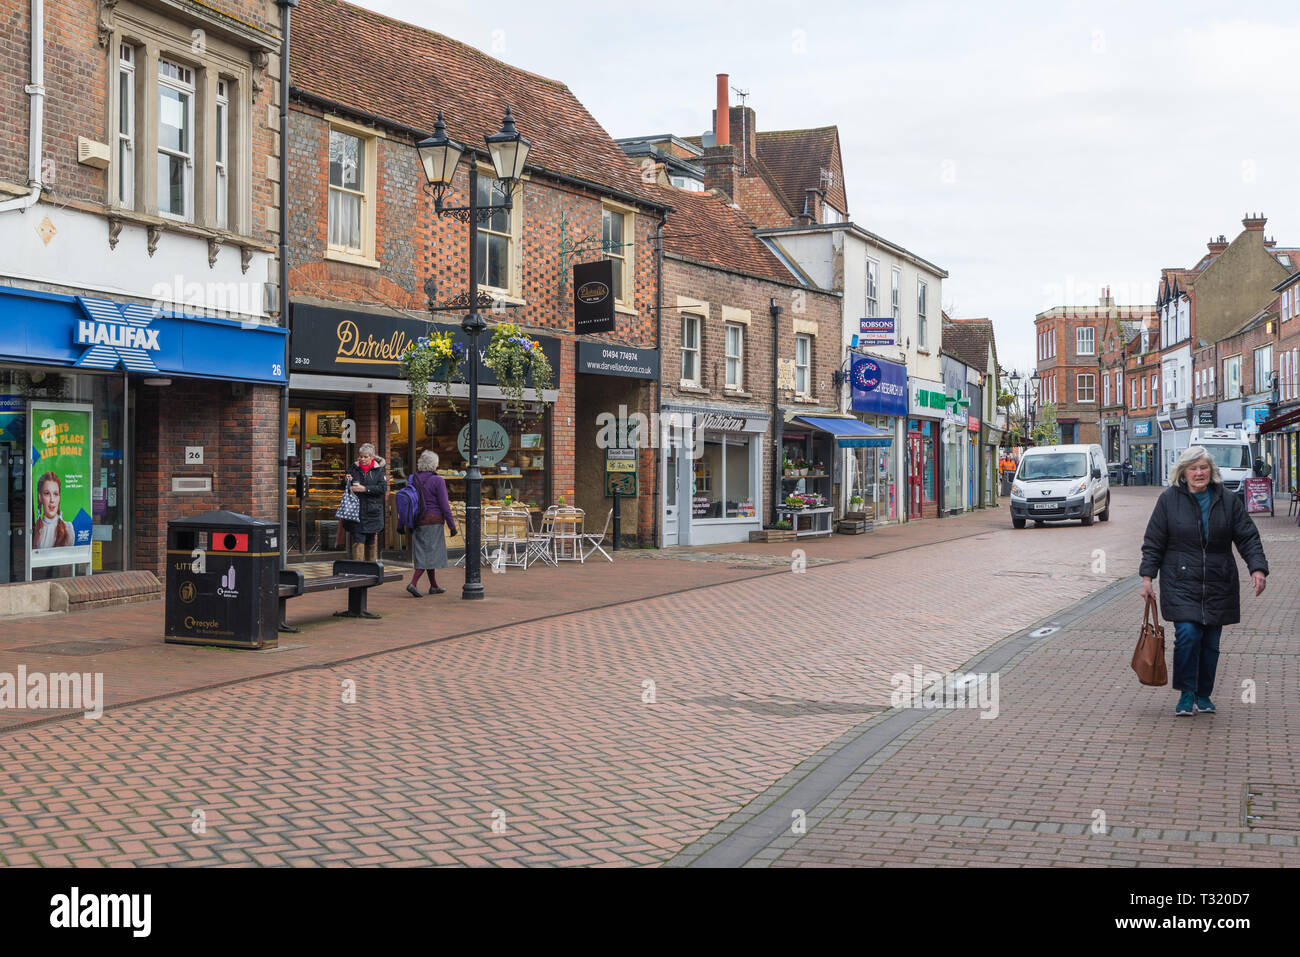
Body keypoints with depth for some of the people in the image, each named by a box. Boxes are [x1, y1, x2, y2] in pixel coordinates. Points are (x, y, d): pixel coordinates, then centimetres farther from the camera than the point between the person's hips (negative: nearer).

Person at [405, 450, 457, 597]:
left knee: (424, 553, 12)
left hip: (418, 522, 6)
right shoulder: (438, 480, -10)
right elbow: (444, 506, -11)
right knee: (429, 553, -4)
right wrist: (452, 525, -5)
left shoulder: (414, 479, 5)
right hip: (433, 520, -6)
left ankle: (434, 586, 20)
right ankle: (413, 583, -17)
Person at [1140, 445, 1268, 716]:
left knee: (1211, 642, 6)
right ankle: (1187, 694, 0)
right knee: (1188, 634, -15)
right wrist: (1147, 577, -2)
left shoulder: (1228, 501, 5)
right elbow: (1153, 542, 3)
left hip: (1218, 586, 2)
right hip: (1181, 584, -2)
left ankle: (1203, 694, 22)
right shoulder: (1169, 500, 0)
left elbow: (1248, 538, 4)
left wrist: (1258, 568, -10)